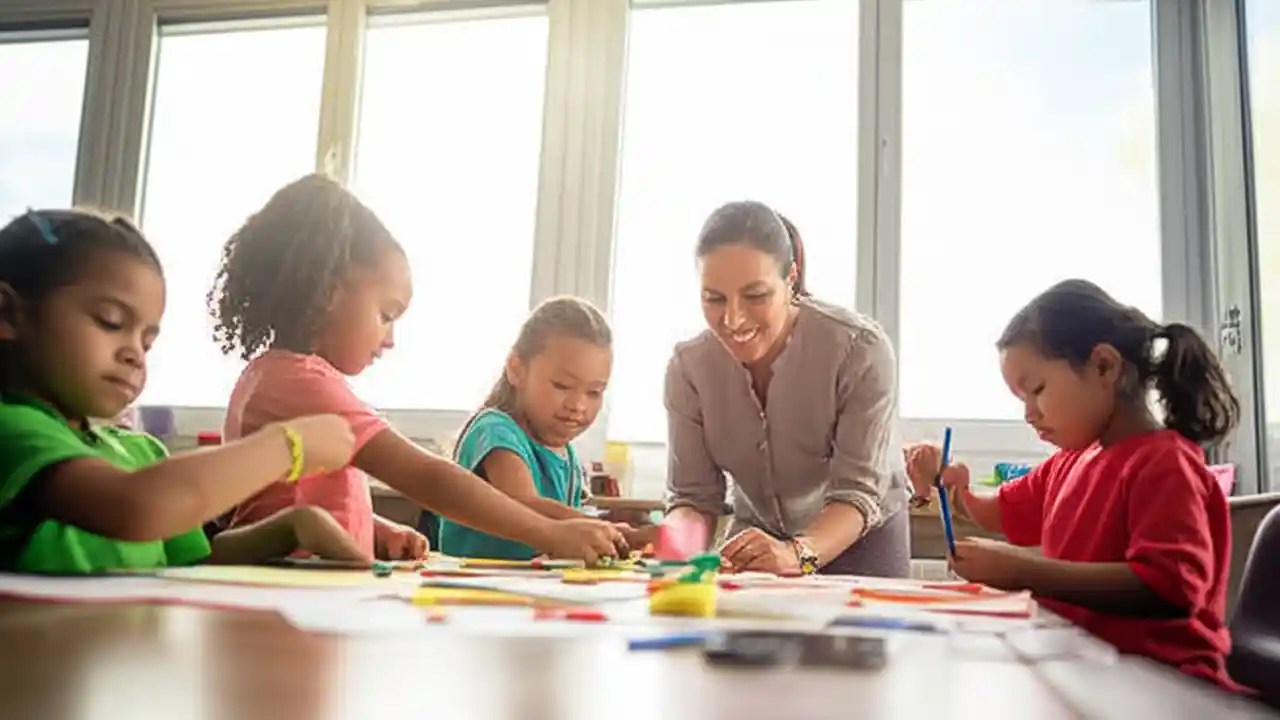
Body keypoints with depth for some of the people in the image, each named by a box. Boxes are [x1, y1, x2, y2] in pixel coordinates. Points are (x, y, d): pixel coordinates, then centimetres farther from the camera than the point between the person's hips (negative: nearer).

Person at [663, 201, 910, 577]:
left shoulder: (861, 351, -26)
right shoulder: (688, 366, -16)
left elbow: (859, 492, -28)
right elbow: (693, 496, -14)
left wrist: (798, 553, -48)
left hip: (860, 542, -1)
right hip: (757, 536, 1)